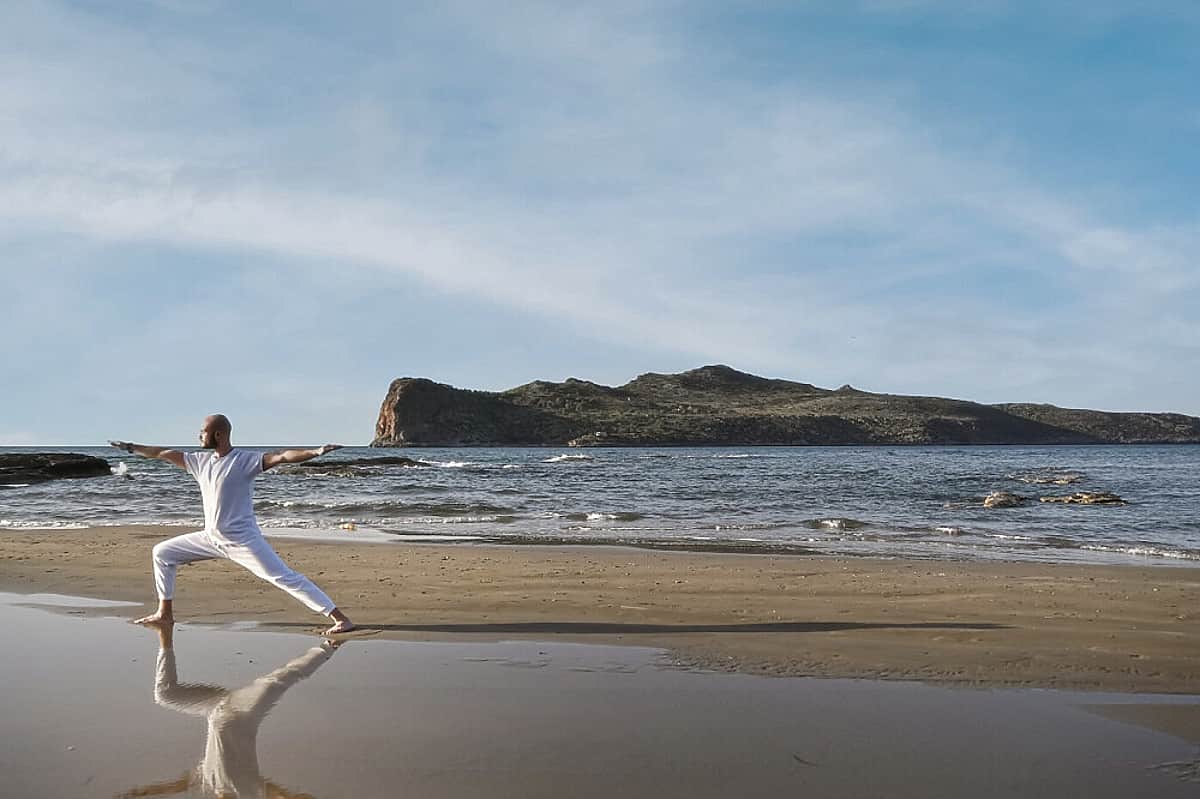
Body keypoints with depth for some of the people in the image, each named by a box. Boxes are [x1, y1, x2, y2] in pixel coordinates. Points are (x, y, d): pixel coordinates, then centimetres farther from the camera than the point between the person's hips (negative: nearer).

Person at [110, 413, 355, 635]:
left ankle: (340, 618, -18)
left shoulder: (245, 460, -15)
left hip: (243, 541, -8)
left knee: (284, 577, -16)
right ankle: (165, 613, 27)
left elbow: (282, 456, -27)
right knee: (162, 553, 15)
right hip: (211, 538, 8)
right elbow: (164, 454, 18)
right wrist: (131, 447, 27)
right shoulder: (201, 461, 6)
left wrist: (316, 452, -40)